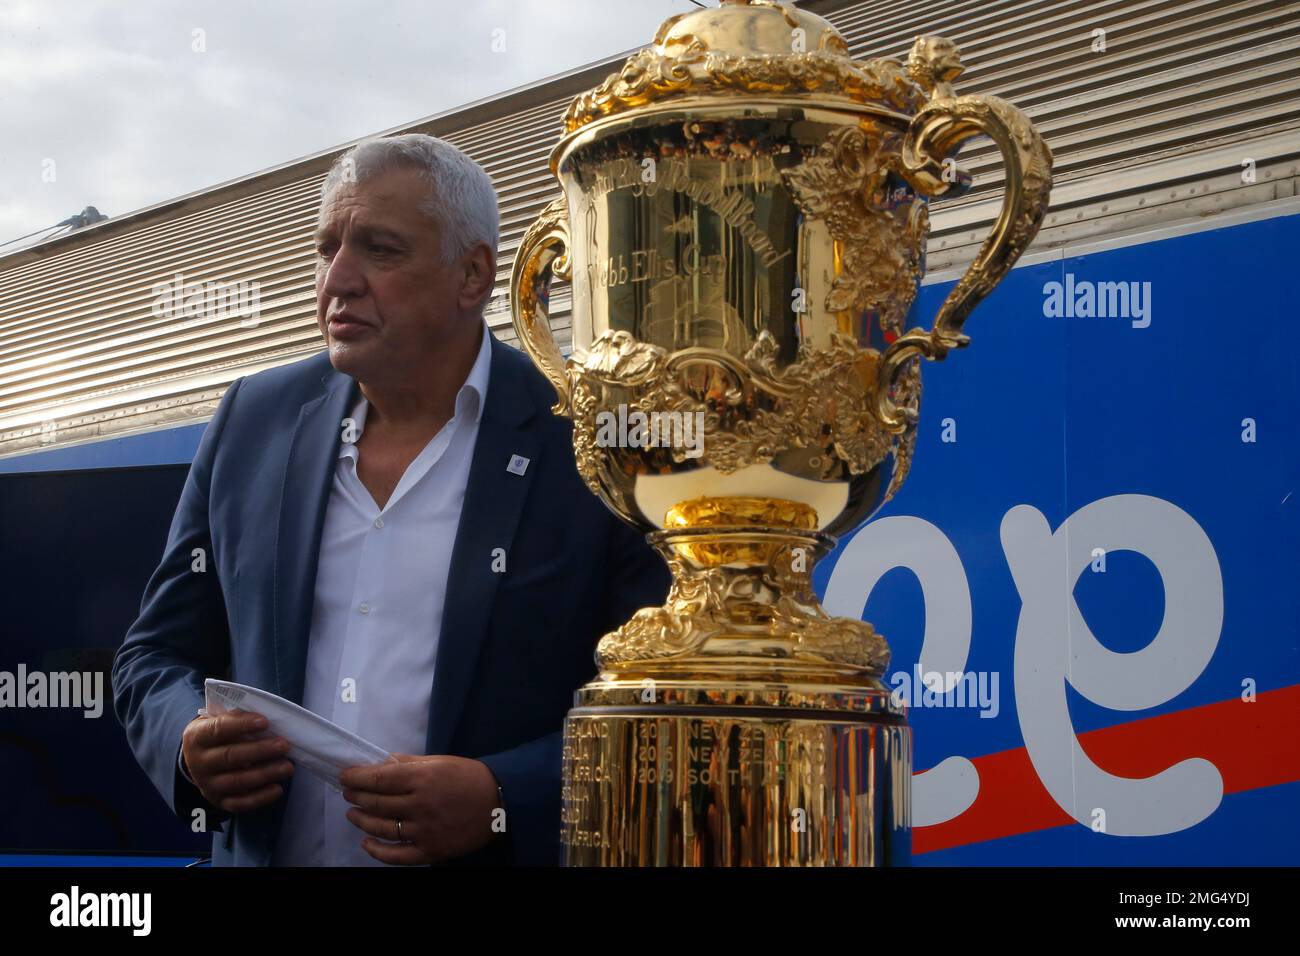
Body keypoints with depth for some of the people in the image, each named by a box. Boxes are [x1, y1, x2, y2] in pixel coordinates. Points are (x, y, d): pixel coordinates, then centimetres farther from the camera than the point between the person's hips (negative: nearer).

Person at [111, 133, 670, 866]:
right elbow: (156, 659, 8)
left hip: (495, 850, -3)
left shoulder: (587, 444, -11)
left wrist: (504, 801, -24)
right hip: (266, 851, 4)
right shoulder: (255, 420, 1)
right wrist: (192, 746, -12)